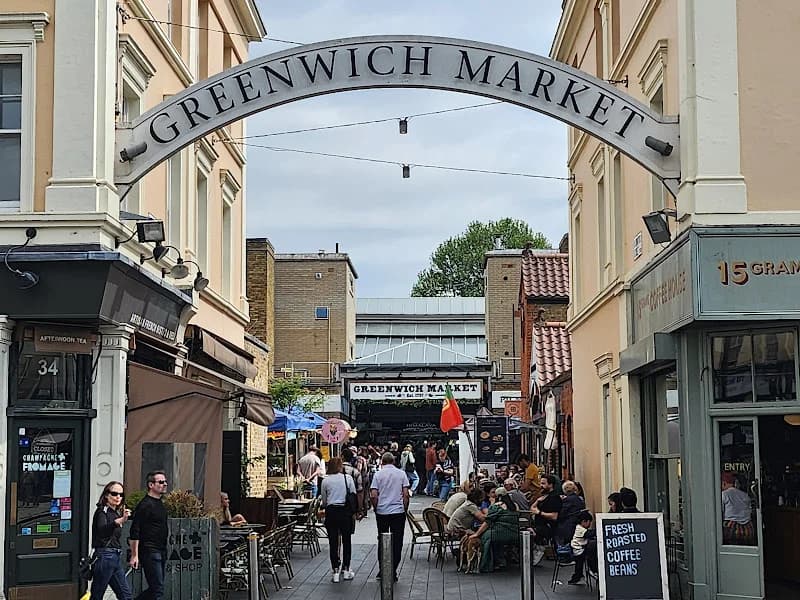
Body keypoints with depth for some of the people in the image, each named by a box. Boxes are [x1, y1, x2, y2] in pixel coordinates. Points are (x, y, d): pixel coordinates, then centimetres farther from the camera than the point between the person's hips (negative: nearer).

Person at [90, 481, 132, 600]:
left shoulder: (117, 512, 16)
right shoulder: (102, 511, -9)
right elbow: (102, 529, -34)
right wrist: (119, 521, -48)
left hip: (115, 557, 9)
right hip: (105, 556, -9)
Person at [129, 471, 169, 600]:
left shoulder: (161, 504, 17)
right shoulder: (145, 505, -11)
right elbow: (135, 532, -15)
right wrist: (134, 555, -19)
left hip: (161, 552, 9)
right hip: (150, 552, -9)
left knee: (154, 589, 10)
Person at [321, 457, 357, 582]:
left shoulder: (326, 481, 0)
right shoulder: (348, 478, -1)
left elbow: (324, 501, 6)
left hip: (331, 512, 0)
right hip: (345, 511, 0)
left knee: (333, 542, 4)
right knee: (346, 541, 10)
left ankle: (335, 572, 3)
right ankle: (346, 570, 13)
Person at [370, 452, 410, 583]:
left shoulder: (378, 475, -1)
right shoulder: (401, 474, 2)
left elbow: (374, 495, -6)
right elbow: (406, 495, -2)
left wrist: (376, 509, 8)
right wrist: (405, 509, 8)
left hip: (382, 512, 0)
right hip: (398, 511, 0)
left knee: (382, 541, 11)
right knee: (396, 542, 3)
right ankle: (393, 571, 0)